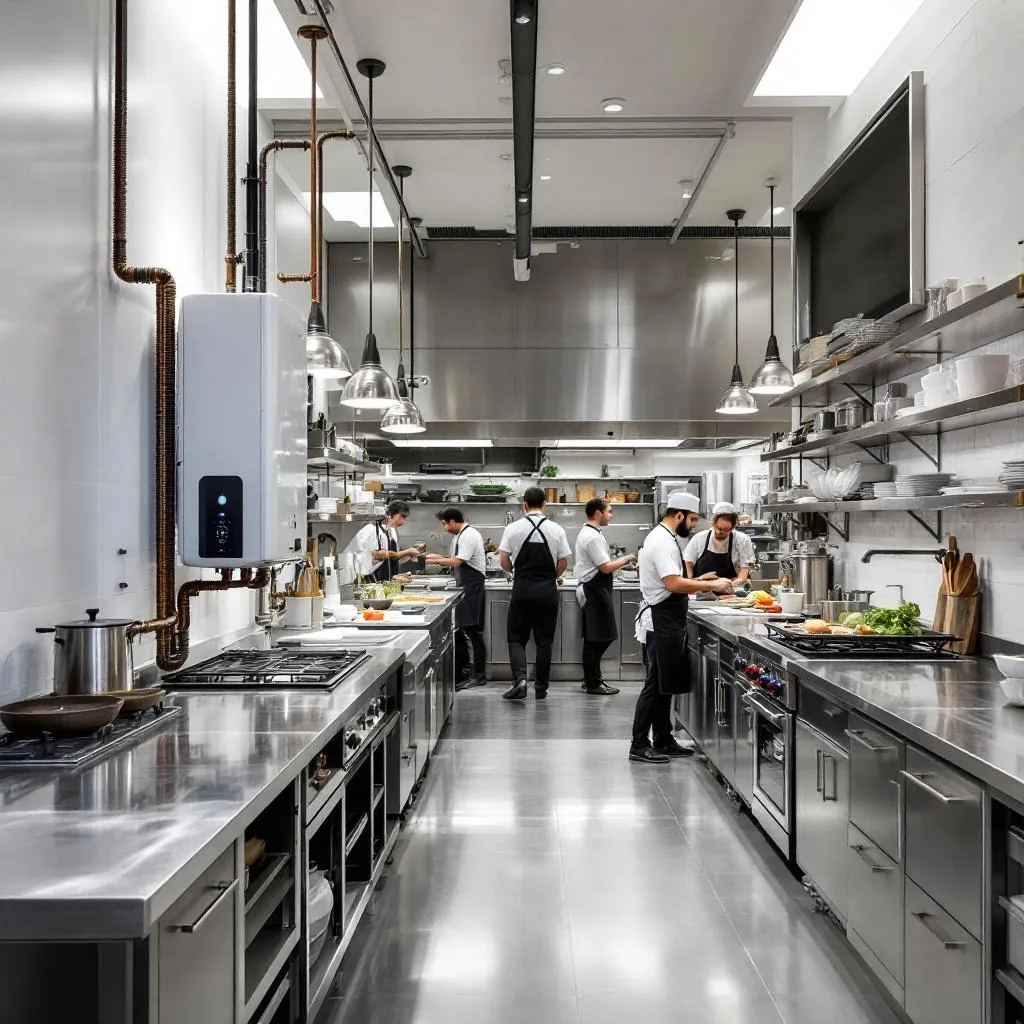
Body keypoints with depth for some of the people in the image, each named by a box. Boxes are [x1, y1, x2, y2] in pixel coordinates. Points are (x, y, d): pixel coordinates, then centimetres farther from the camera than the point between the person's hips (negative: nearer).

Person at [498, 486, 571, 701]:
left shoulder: (513, 528, -5)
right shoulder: (557, 530, -1)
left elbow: (504, 561, -2)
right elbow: (563, 563, 3)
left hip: (523, 588, -1)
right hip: (548, 589, 1)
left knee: (517, 638, 8)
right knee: (544, 641, 10)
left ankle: (519, 679, -12)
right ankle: (541, 688, 14)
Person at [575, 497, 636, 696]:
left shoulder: (587, 533, 16)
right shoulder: (593, 536, -18)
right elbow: (606, 567, -20)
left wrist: (623, 564, 16)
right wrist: (625, 559, -6)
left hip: (593, 590, 11)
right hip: (595, 591, -11)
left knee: (596, 638, 16)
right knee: (596, 639, -3)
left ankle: (591, 678, 24)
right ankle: (593, 683, 5)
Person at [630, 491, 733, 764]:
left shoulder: (663, 538, 15)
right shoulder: (663, 542, -18)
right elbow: (674, 584, -28)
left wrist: (699, 582, 13)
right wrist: (711, 586, -21)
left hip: (668, 621, 11)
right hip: (661, 622, -11)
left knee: (664, 684, 15)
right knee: (655, 685, -4)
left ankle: (663, 740, 23)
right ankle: (639, 746, 2)